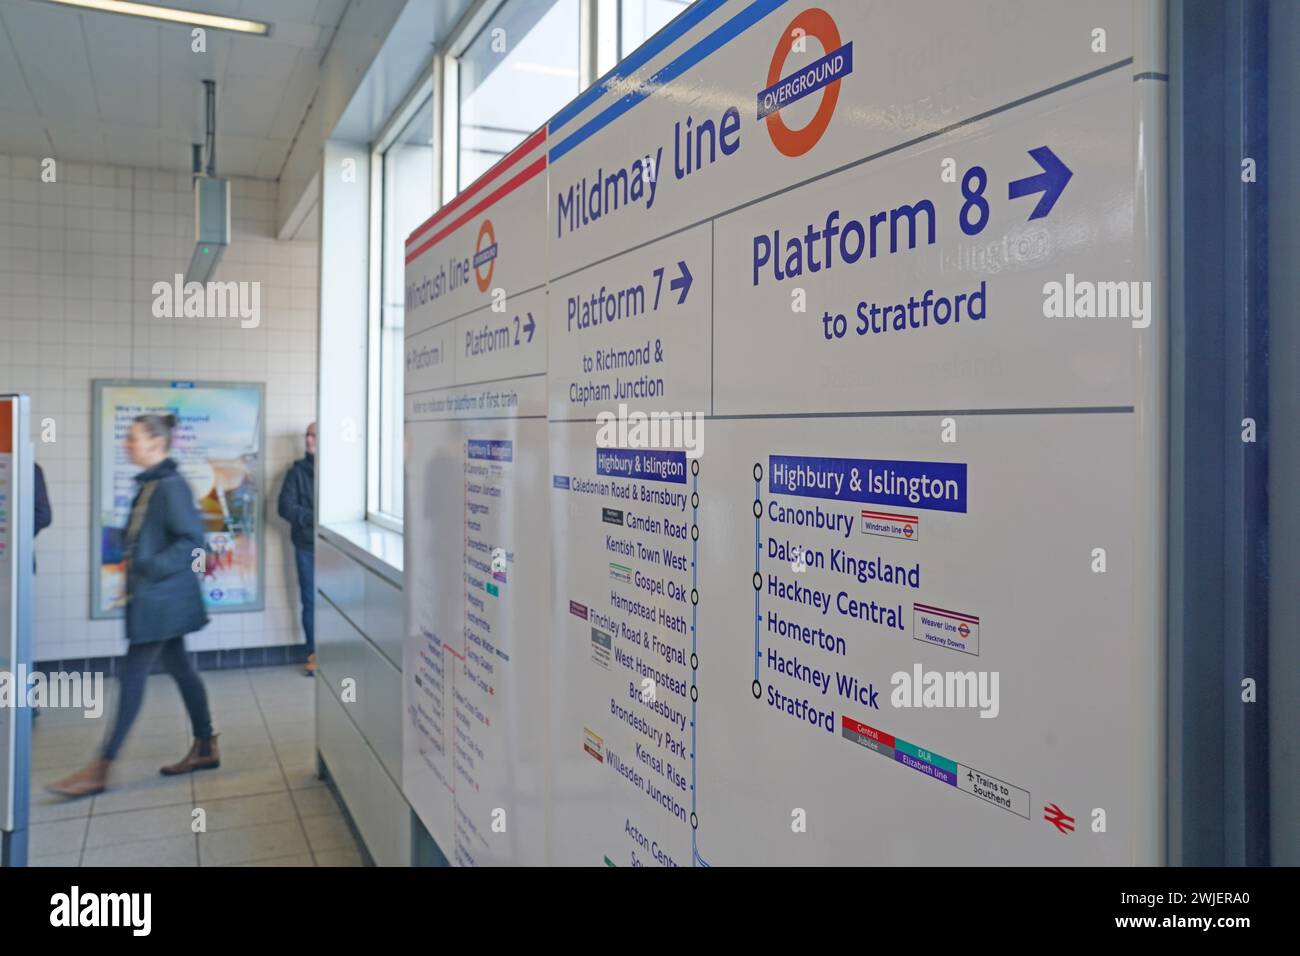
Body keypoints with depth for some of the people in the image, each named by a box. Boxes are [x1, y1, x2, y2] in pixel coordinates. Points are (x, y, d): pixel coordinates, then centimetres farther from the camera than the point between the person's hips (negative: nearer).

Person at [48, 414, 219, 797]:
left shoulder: (171, 485, -17)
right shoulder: (148, 484, 11)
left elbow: (193, 540, -21)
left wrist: (151, 569, -21)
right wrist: (133, 570, 10)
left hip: (161, 600, -9)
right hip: (158, 600, 9)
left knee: (133, 676, -3)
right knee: (179, 668, 14)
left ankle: (100, 768, 5)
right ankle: (205, 748, 23)